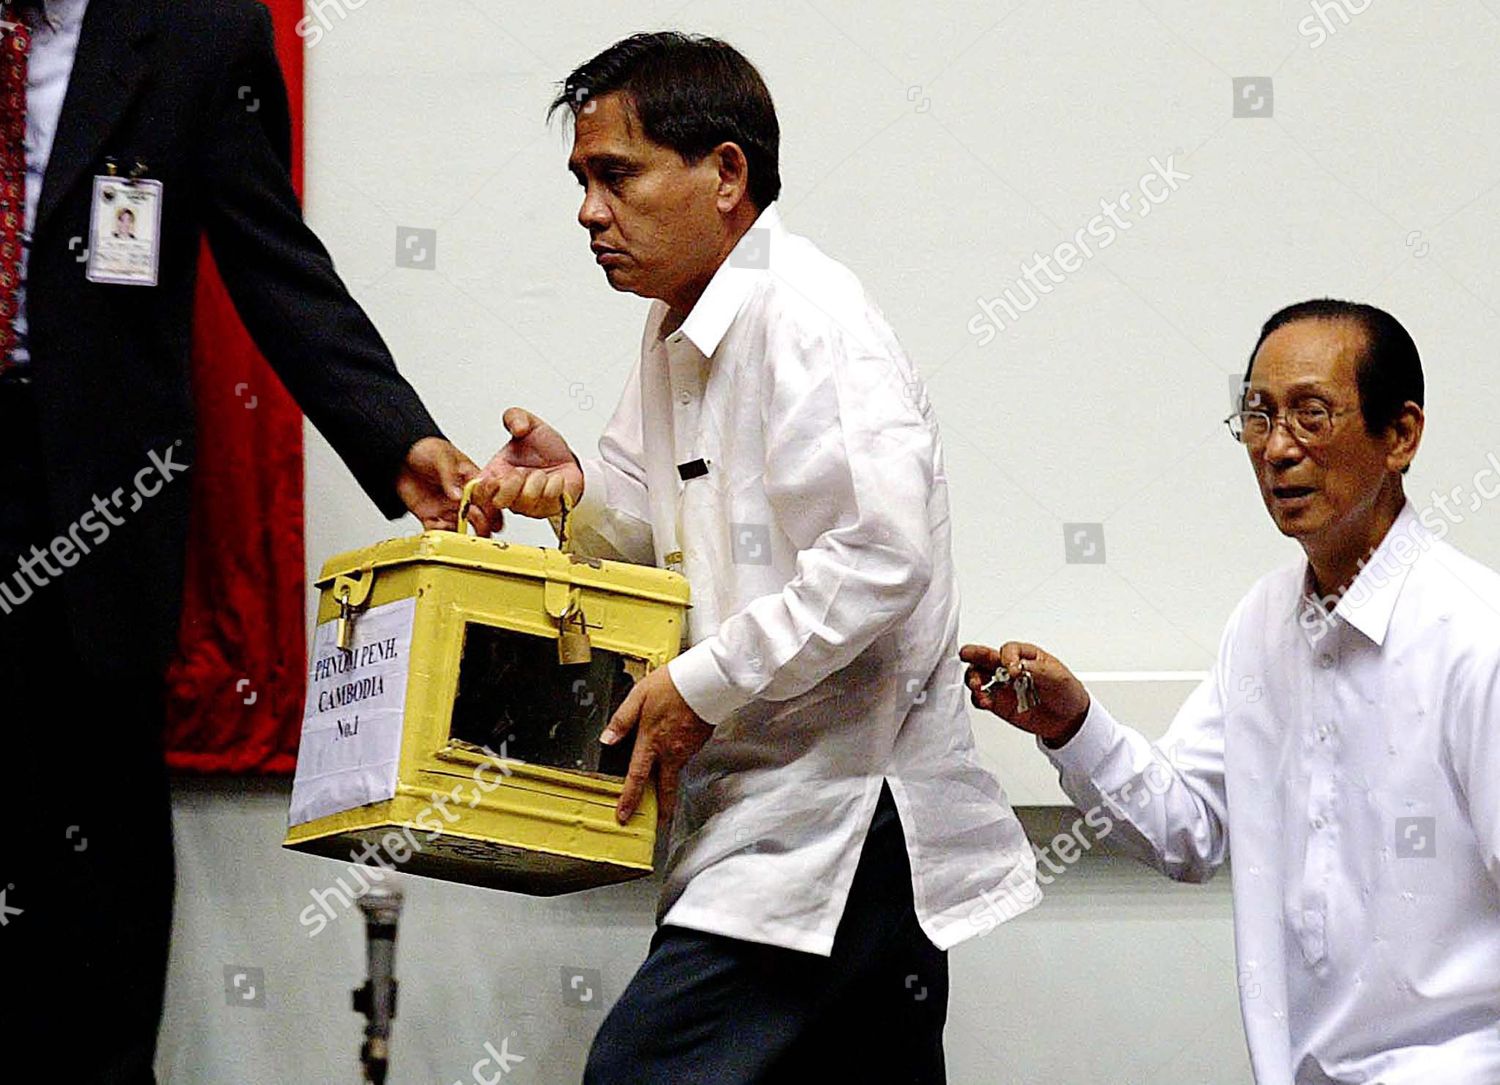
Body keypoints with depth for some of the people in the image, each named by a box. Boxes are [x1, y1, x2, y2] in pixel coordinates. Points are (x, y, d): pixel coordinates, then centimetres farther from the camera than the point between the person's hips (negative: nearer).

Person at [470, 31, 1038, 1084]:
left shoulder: (810, 321, -16)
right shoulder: (680, 330, 15)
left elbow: (884, 553, -26)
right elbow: (666, 531, 25)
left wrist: (703, 685, -20)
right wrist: (580, 486, 3)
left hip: (838, 823, -10)